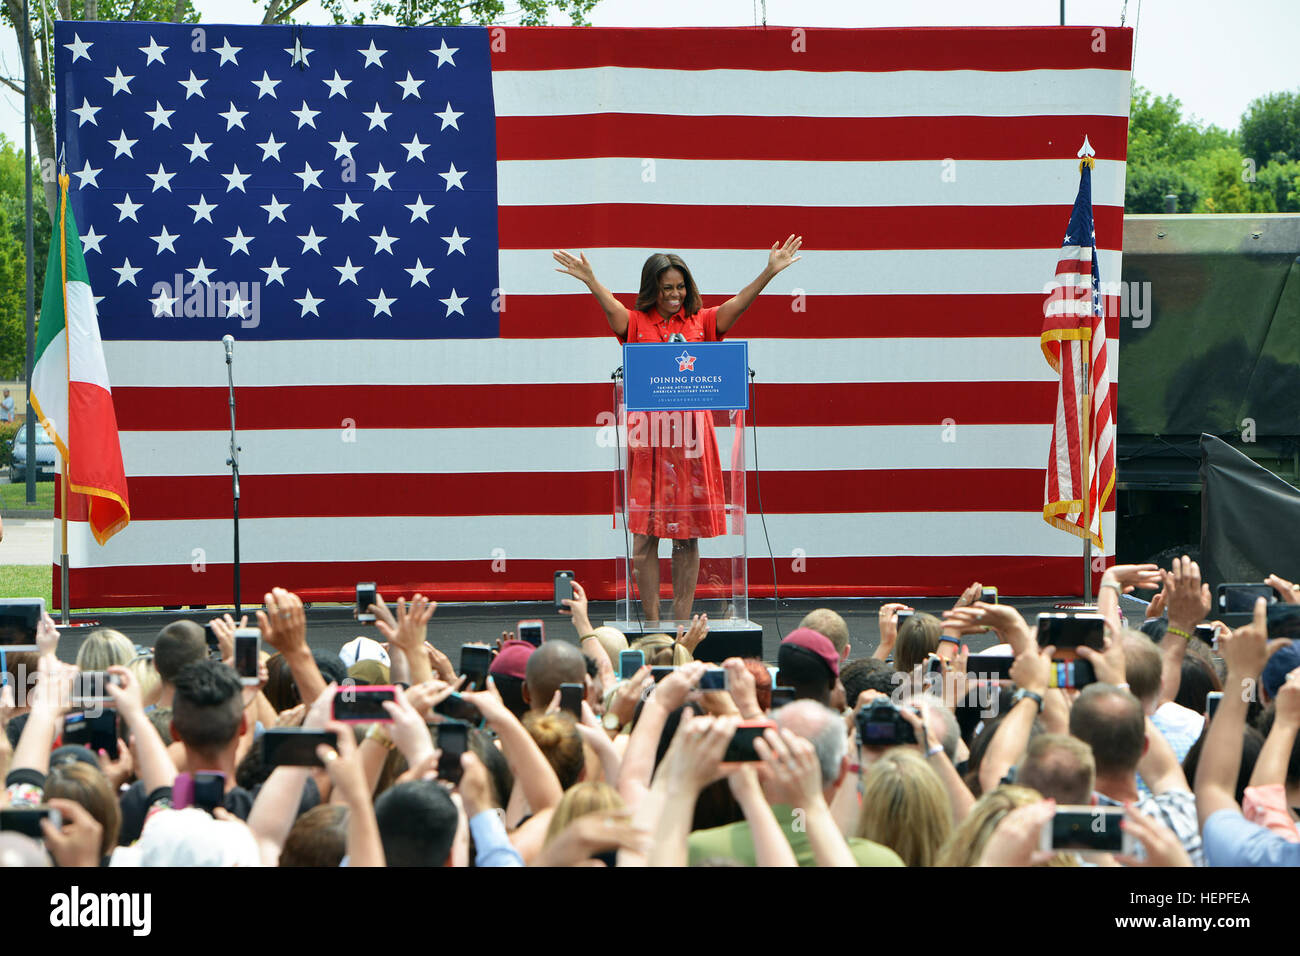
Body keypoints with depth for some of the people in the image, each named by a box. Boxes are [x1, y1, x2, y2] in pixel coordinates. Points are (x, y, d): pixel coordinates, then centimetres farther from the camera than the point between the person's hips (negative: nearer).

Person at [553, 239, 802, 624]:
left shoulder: (701, 322, 9)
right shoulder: (636, 323, 4)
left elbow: (739, 303, -3)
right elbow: (611, 307, -14)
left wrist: (769, 273, -17)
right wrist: (590, 281, -34)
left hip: (691, 435, 2)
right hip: (647, 434, -2)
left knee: (688, 534, 5)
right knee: (646, 533, -1)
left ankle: (682, 621, 12)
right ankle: (651, 623, 5)